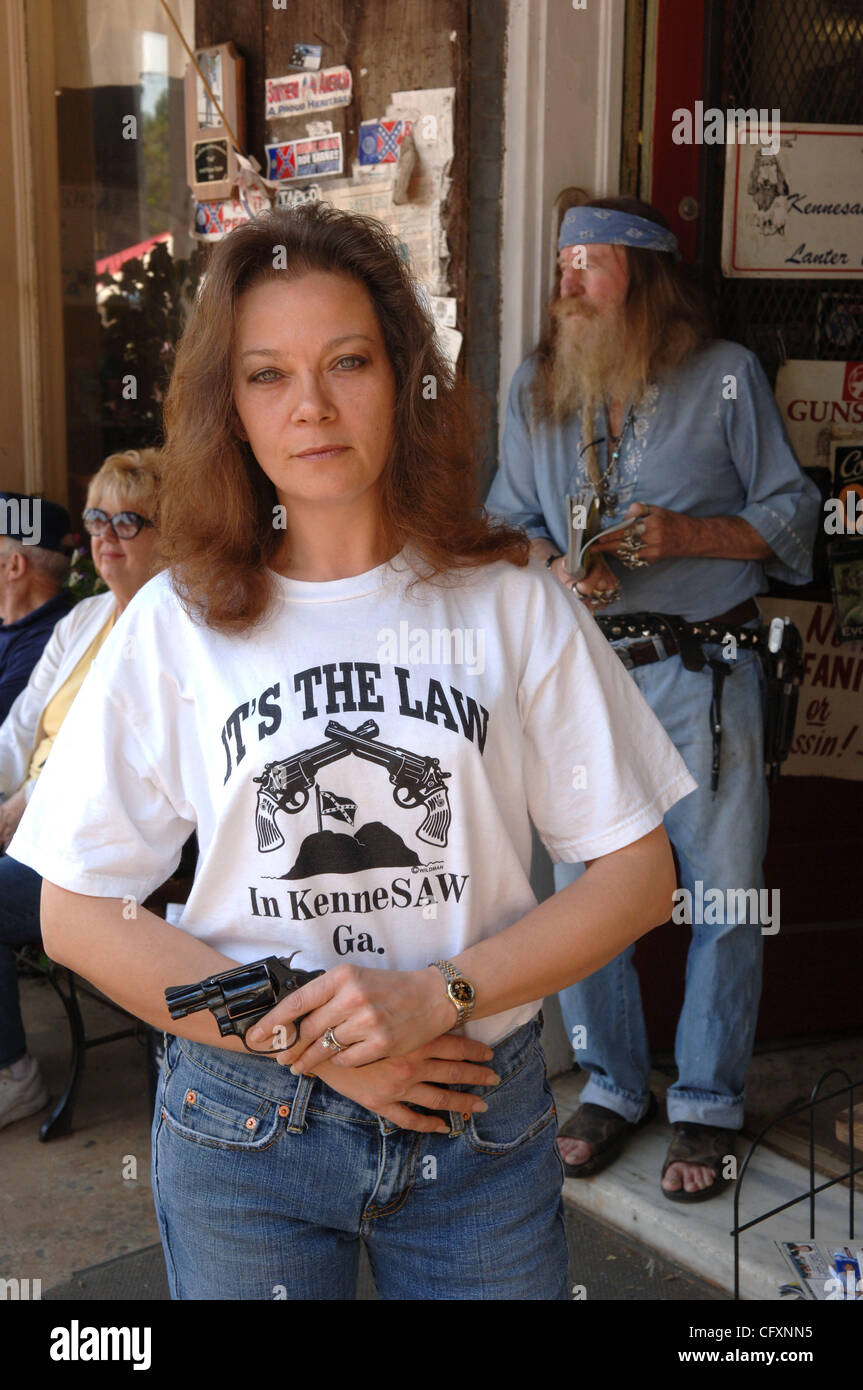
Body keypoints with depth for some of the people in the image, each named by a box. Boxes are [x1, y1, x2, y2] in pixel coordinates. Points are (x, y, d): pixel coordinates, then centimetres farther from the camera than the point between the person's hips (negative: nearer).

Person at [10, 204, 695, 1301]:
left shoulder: (511, 604, -5)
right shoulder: (176, 625, -5)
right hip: (240, 1124, 0)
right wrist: (310, 1039, -12)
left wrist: (439, 994, -16)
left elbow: (637, 875, -3)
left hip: (480, 1124, 1)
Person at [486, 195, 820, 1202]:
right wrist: (556, 569, -7)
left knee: (723, 892, 2)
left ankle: (706, 1102, 21)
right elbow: (509, 519, 14)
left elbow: (791, 515, 1)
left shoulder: (725, 376, 0)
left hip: (703, 673, -3)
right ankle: (611, 1083, 28)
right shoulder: (535, 386, 10)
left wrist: (685, 532, -15)